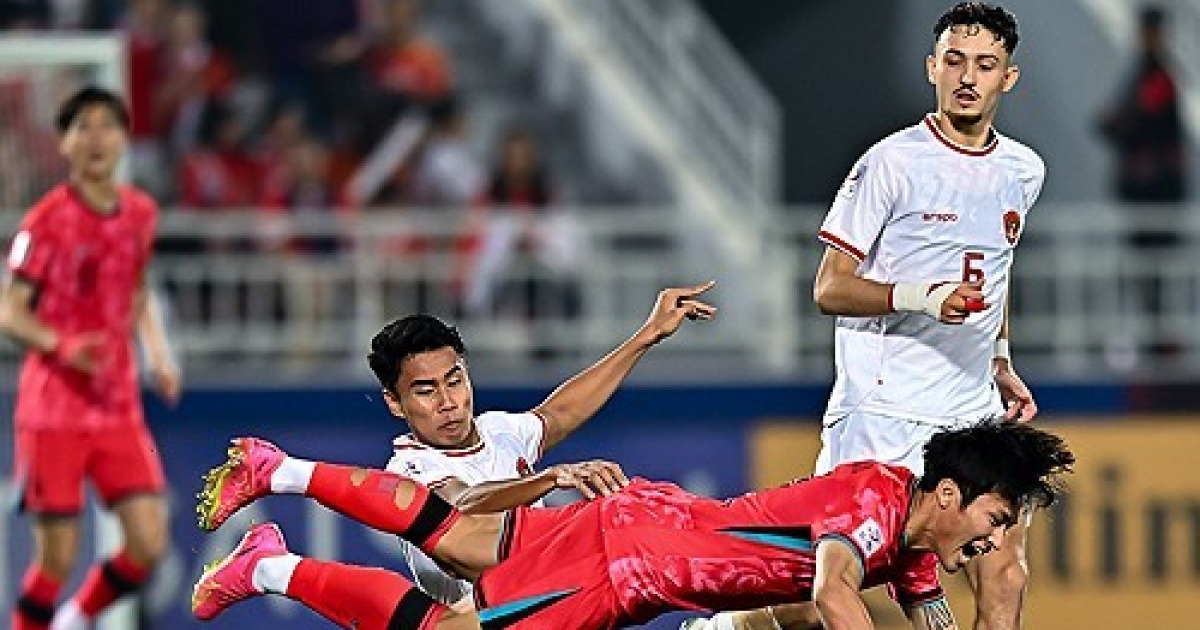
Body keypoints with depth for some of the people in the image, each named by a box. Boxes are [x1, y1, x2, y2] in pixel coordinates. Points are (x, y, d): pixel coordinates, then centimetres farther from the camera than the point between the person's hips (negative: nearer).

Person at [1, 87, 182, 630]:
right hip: (53, 411, -5)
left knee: (149, 544, -6)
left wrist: (158, 352, 5)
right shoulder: (49, 219, -9)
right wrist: (63, 346, -28)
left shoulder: (140, 213, 7)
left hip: (119, 408, 5)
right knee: (57, 556, -5)